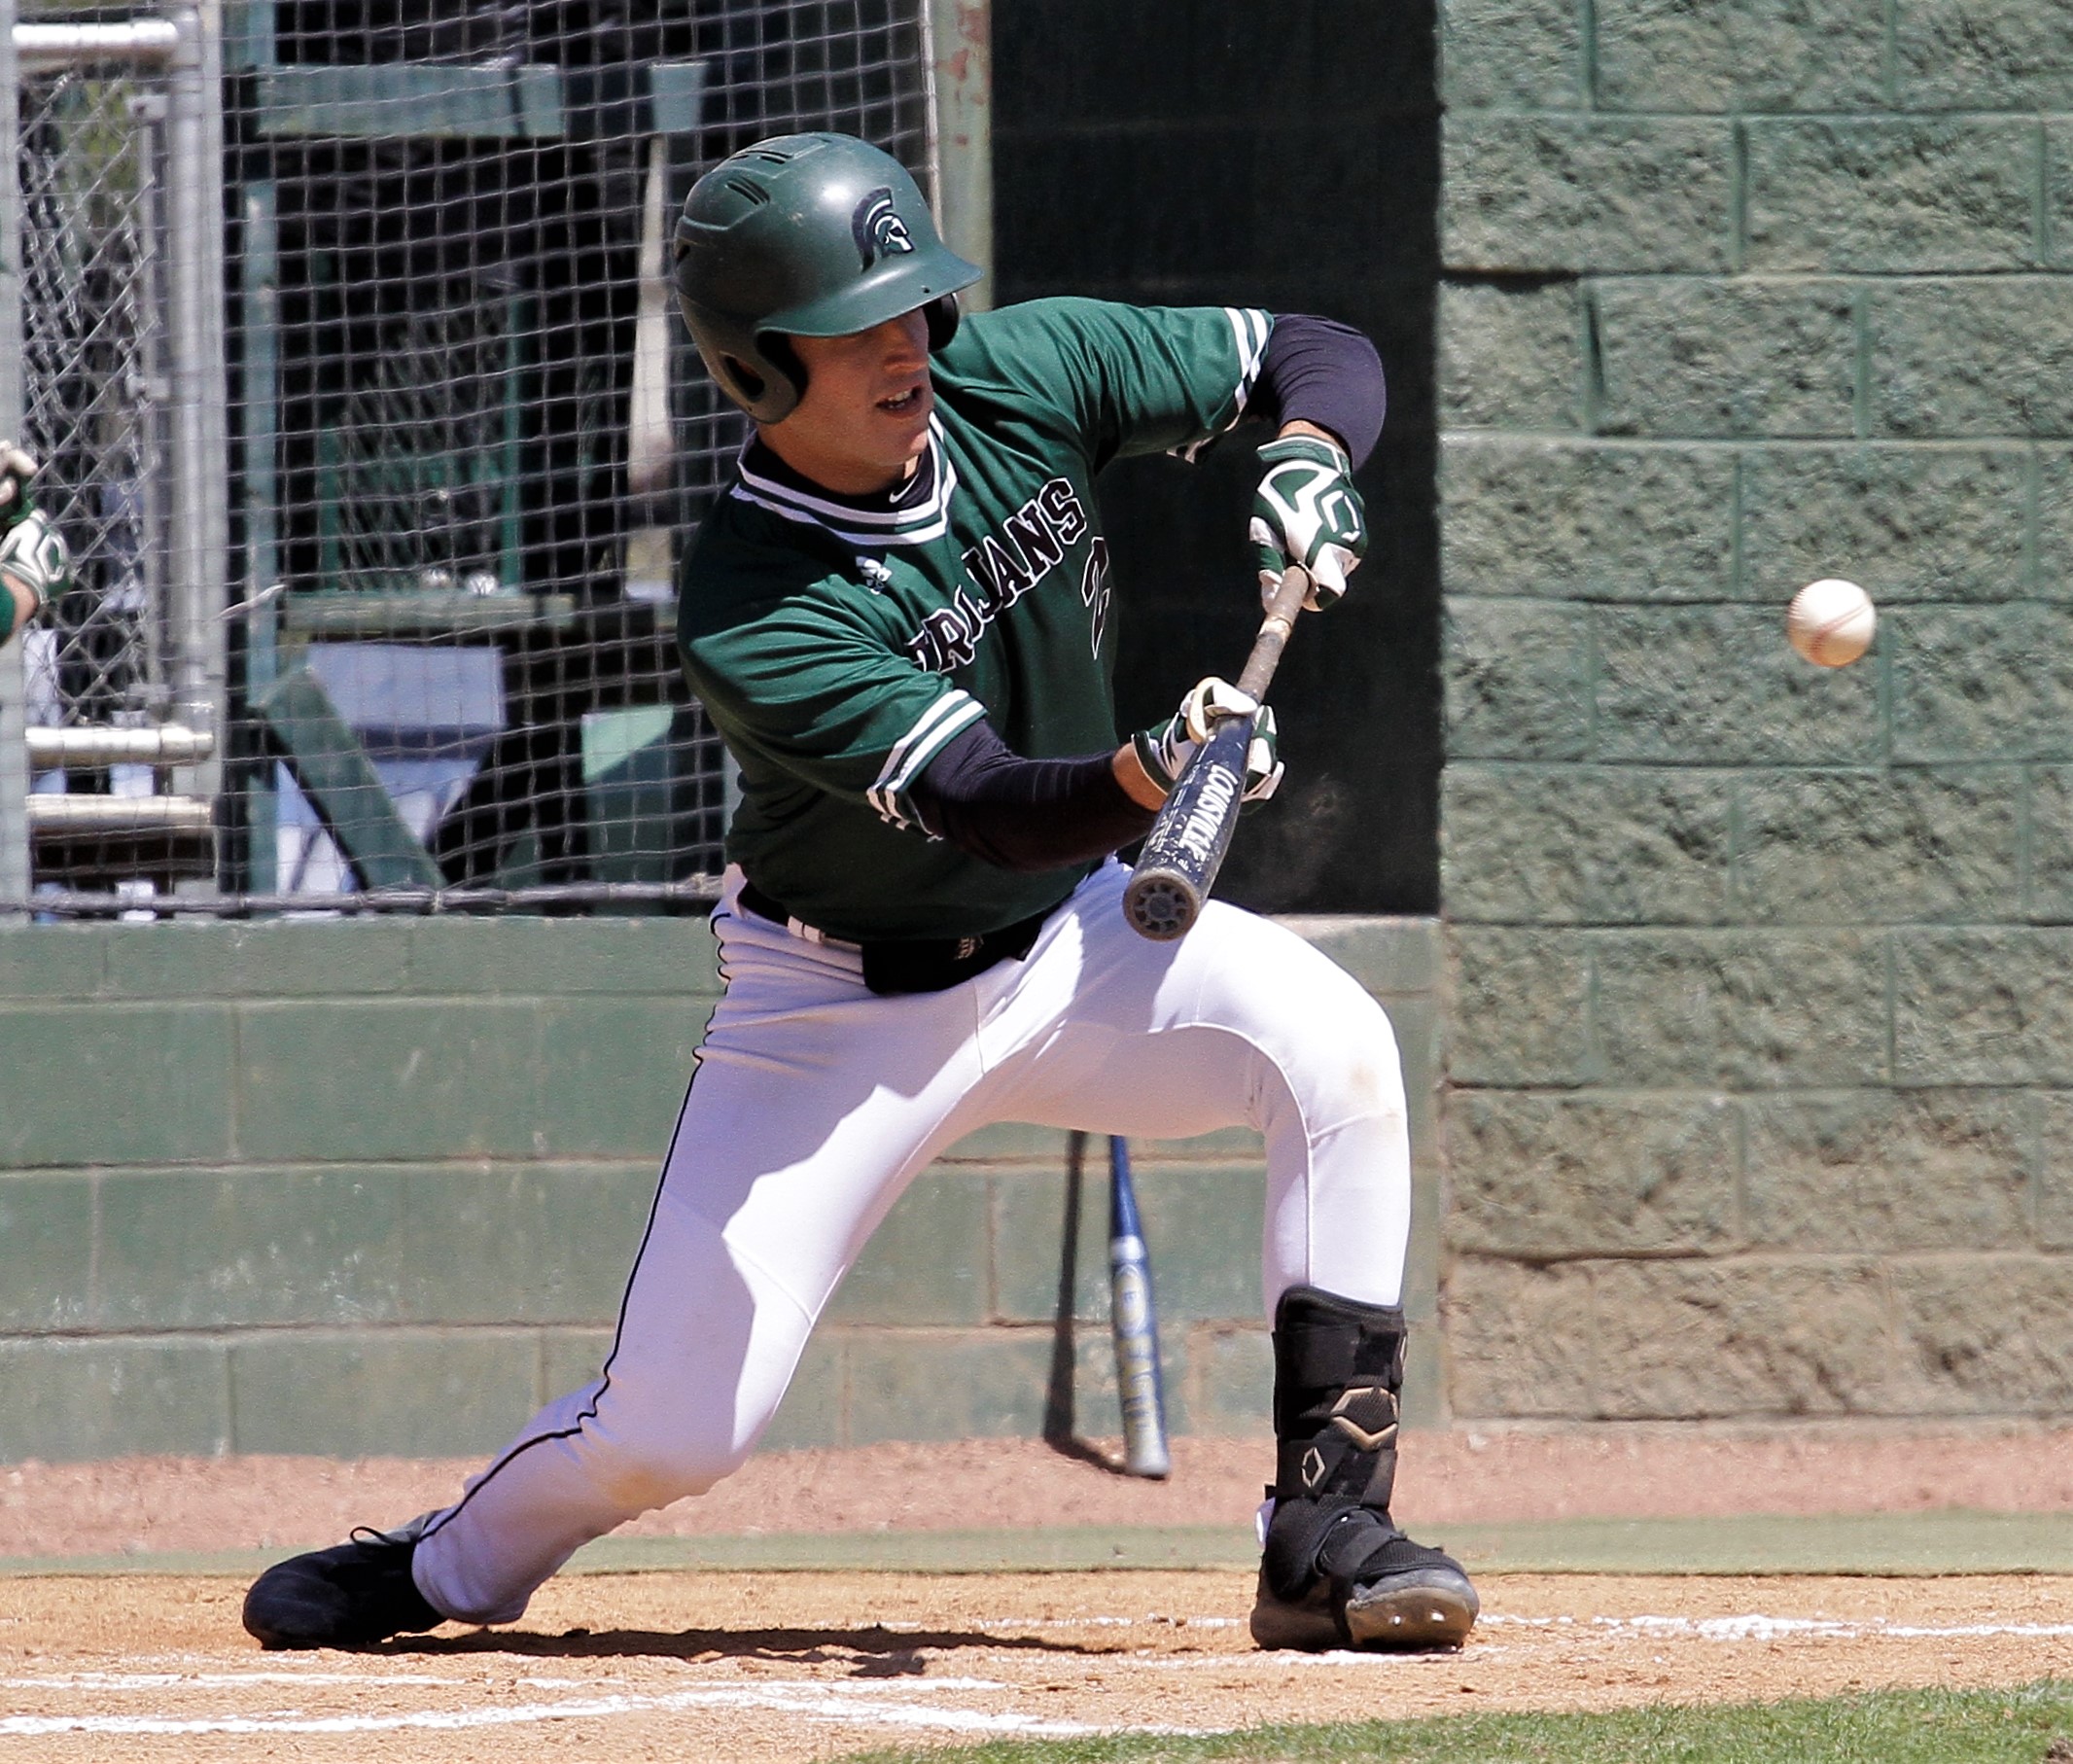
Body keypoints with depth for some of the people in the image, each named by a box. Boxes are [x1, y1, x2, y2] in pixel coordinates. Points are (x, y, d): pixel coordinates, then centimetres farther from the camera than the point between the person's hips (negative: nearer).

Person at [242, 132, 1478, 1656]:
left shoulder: (1024, 378, -12)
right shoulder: (752, 615, -28)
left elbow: (1314, 352, -2)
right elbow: (980, 801, -38)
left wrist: (1306, 460, -25)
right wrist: (1148, 772, -59)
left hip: (1072, 943, 4)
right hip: (845, 1004, -4)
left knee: (1332, 1043, -25)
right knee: (675, 1427, -8)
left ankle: (1330, 1536, -20)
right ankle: (455, 1567, 28)